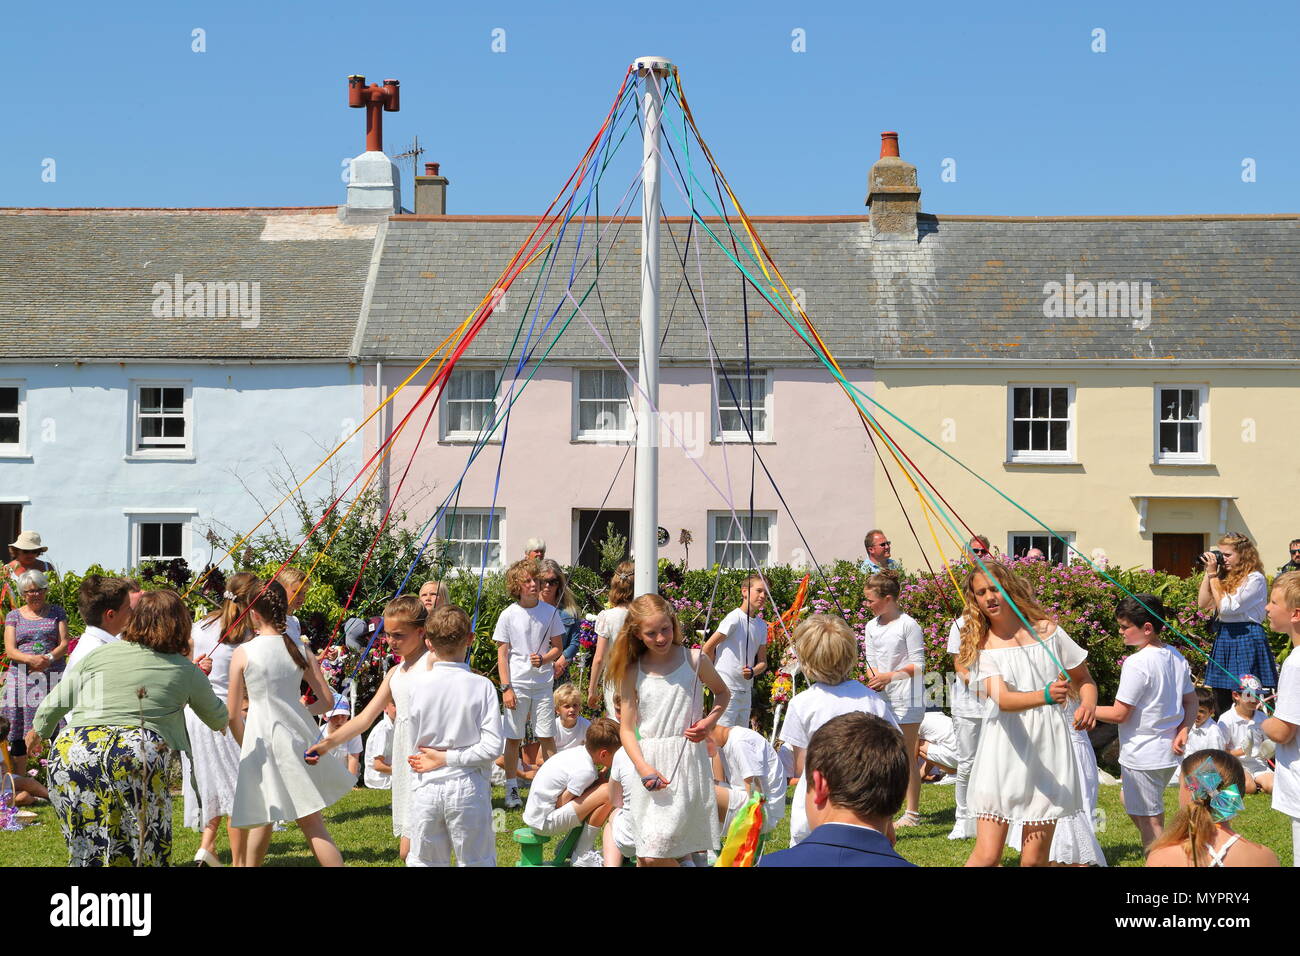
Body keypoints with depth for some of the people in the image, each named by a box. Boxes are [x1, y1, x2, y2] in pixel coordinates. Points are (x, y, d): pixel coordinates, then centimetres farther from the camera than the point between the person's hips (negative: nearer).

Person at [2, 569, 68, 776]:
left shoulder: (56, 612, 11)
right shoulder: (14, 616, 11)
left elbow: (64, 644, 4)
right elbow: (10, 650, 1)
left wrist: (48, 658, -16)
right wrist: (31, 659, -18)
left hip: (53, 677, -1)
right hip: (22, 679, 1)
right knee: (18, 734, 0)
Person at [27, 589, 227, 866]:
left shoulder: (101, 654, 16)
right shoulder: (185, 670, 13)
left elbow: (54, 703, 21)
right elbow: (218, 720, 28)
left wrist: (39, 731, 42)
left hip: (70, 752, 2)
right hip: (137, 759, -2)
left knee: (86, 853, 11)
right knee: (146, 852, 10)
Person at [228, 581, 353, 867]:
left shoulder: (243, 653, -8)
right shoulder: (300, 649, 0)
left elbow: (233, 715, -5)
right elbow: (327, 700, 3)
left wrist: (246, 746, 11)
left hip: (262, 739, -2)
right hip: (298, 736, 2)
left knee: (261, 819, 16)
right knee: (312, 822, 6)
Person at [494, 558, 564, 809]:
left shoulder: (550, 612, 1)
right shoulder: (508, 615, -3)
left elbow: (557, 647, 9)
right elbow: (502, 654, -1)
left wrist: (543, 659, -12)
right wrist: (506, 688, -7)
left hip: (543, 683, 1)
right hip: (517, 684, -1)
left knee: (547, 736, 2)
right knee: (513, 737, 5)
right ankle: (511, 788, 15)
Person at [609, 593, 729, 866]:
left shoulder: (694, 660, 3)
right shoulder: (632, 673, 3)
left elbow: (722, 693, 20)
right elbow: (627, 728, 3)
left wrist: (710, 721, 0)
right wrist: (643, 767, -12)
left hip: (689, 759, -1)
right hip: (652, 763, 1)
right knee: (650, 855, -7)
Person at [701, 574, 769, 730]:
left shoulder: (762, 625, 10)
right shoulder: (735, 618, -12)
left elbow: (763, 661, 12)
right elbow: (708, 647, -9)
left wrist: (753, 672, -9)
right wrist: (714, 673, 3)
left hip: (746, 689, 8)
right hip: (727, 687, -8)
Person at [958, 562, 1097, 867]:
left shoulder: (1047, 631, 3)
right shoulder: (982, 645, -1)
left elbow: (1083, 679, 15)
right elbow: (1002, 699, -17)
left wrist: (1088, 704, -8)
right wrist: (1045, 696, -36)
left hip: (1048, 750, 1)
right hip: (1004, 753, -1)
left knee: (1034, 858, 3)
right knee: (986, 856, -6)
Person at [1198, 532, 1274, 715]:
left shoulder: (1255, 579, -11)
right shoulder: (1226, 577, 12)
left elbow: (1226, 607, -17)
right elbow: (1203, 603, 7)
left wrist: (1213, 575, -11)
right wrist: (1208, 572, 3)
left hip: (1247, 639, -8)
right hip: (1223, 638, 8)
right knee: (1222, 703, 11)